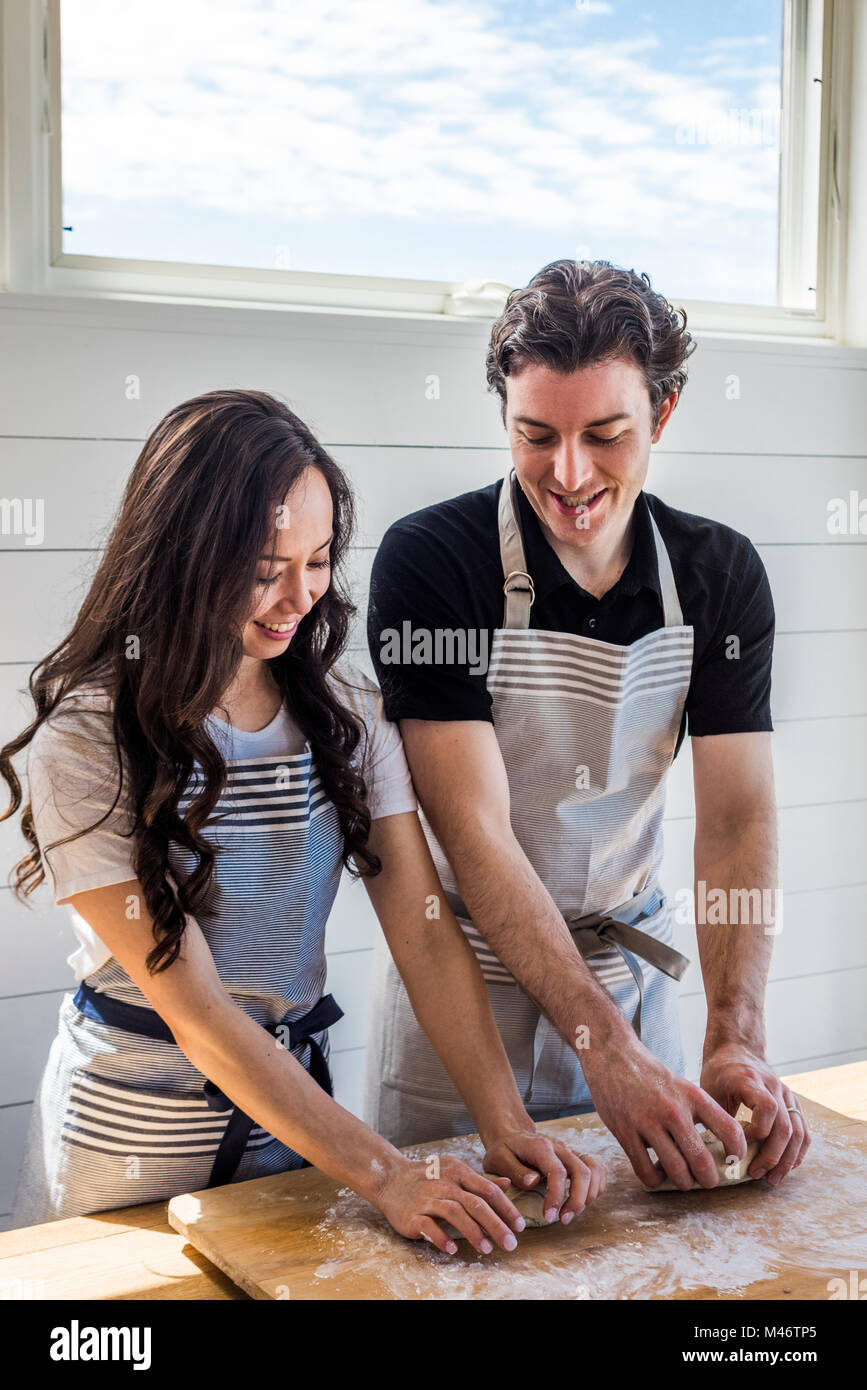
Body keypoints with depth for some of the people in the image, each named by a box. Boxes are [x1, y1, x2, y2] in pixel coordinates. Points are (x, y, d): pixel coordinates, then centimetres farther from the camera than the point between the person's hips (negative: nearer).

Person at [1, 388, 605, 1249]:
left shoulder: (343, 710, -5)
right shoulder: (88, 741, -21)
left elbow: (425, 933, -10)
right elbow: (196, 1009, -23)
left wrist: (504, 1124, -23)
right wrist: (384, 1176, -28)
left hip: (296, 1098, 4)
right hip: (135, 1127, -4)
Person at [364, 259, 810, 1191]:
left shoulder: (722, 574, -6)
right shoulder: (426, 561, -19)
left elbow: (737, 815, -10)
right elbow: (474, 833, -24)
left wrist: (737, 1040, -24)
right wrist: (605, 1045, -32)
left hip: (632, 966, 4)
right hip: (464, 976, -3)